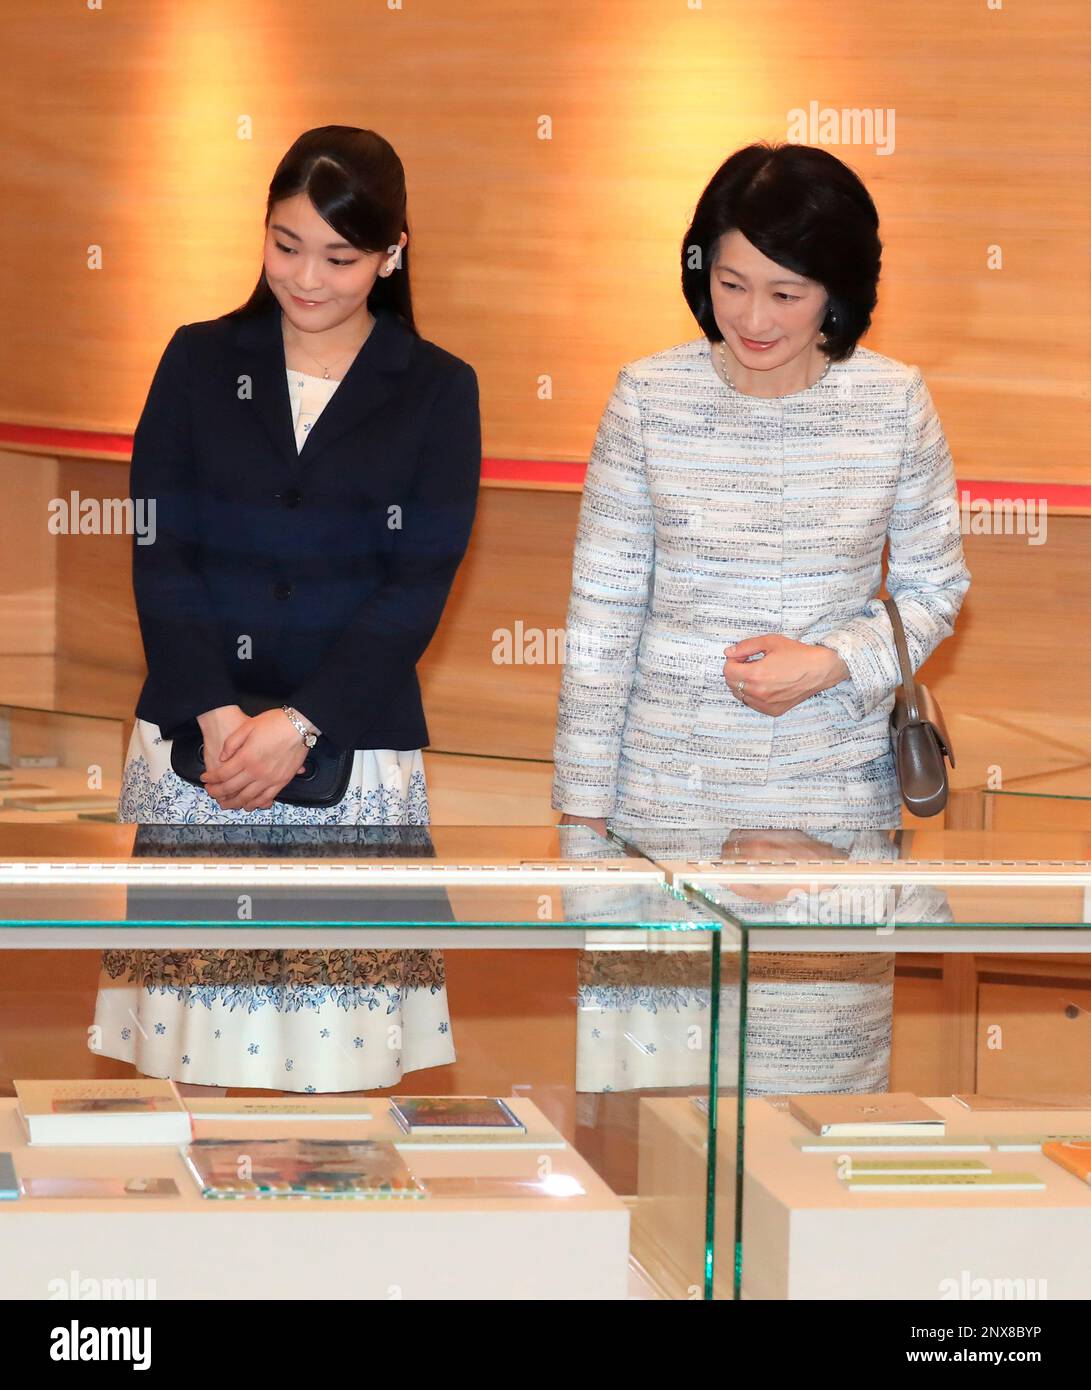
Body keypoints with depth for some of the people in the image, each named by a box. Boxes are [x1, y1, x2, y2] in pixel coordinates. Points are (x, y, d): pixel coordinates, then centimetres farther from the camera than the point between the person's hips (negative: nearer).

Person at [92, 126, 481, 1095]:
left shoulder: (436, 390, 6)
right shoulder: (201, 362, 9)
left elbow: (421, 581, -2)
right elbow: (160, 550, 2)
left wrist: (298, 723, -12)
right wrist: (215, 711, -12)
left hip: (355, 750, -1)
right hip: (194, 736, 1)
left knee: (335, 1048, -4)